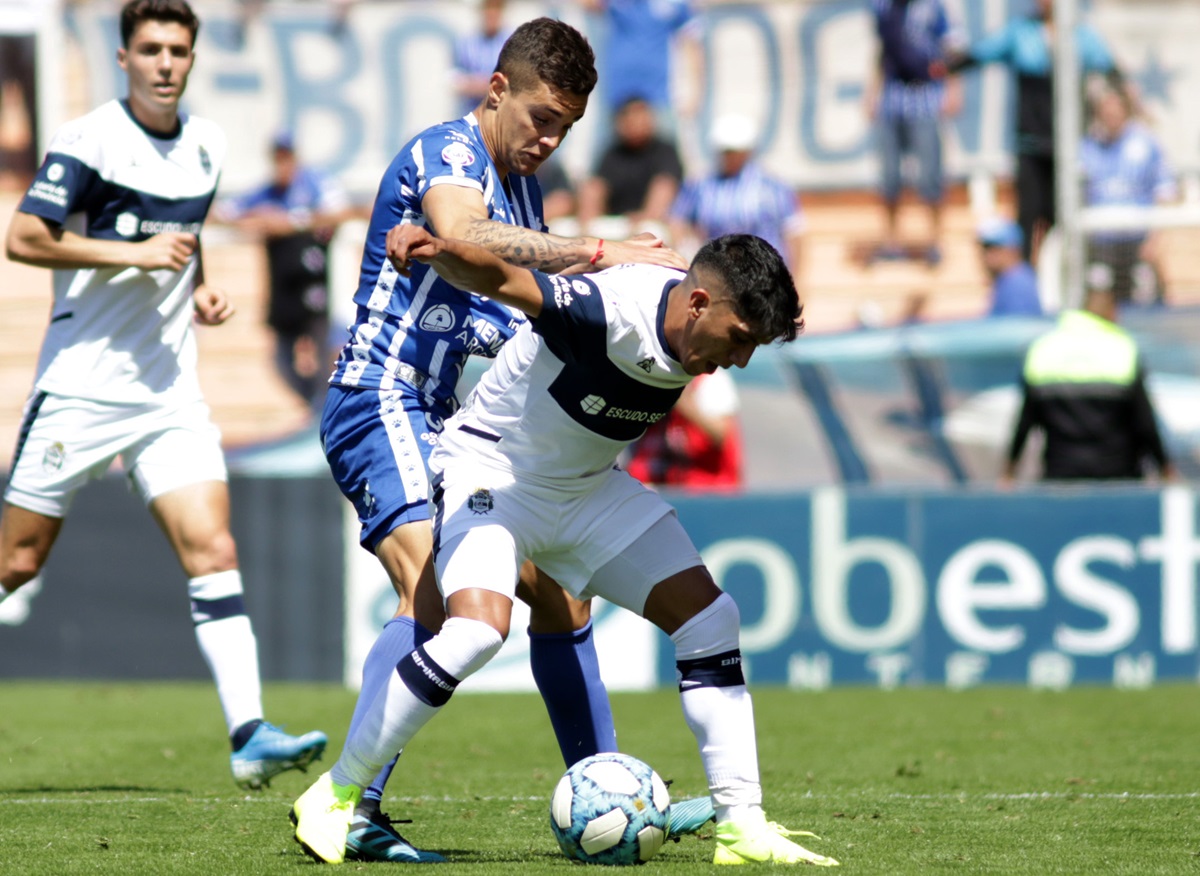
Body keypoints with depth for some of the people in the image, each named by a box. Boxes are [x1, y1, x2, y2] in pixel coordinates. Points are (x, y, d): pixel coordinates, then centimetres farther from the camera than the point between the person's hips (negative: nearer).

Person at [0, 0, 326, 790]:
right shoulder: (90, 140, -10)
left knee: (213, 552, -9)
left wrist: (201, 290, 9)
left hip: (171, 392, 5)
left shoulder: (207, 146, 11)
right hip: (80, 388, -5)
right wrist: (135, 255, -19)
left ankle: (250, 734, -15)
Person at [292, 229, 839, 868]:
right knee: (479, 628, -30)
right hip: (491, 472, -8)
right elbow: (499, 279, -46)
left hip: (587, 488, 8)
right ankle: (333, 797, -14)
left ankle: (741, 825, 6)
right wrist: (434, 248, -62)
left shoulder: (692, 334, -9)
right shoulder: (615, 311, -33)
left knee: (710, 617, -1)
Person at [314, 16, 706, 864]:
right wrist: (598, 251, -40)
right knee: (434, 593, -28)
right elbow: (464, 235, -35)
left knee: (560, 593, 14)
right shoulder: (445, 153, -12)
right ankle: (349, 806, -31)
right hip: (383, 405, -10)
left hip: (458, 425, 10)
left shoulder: (522, 187, 17)